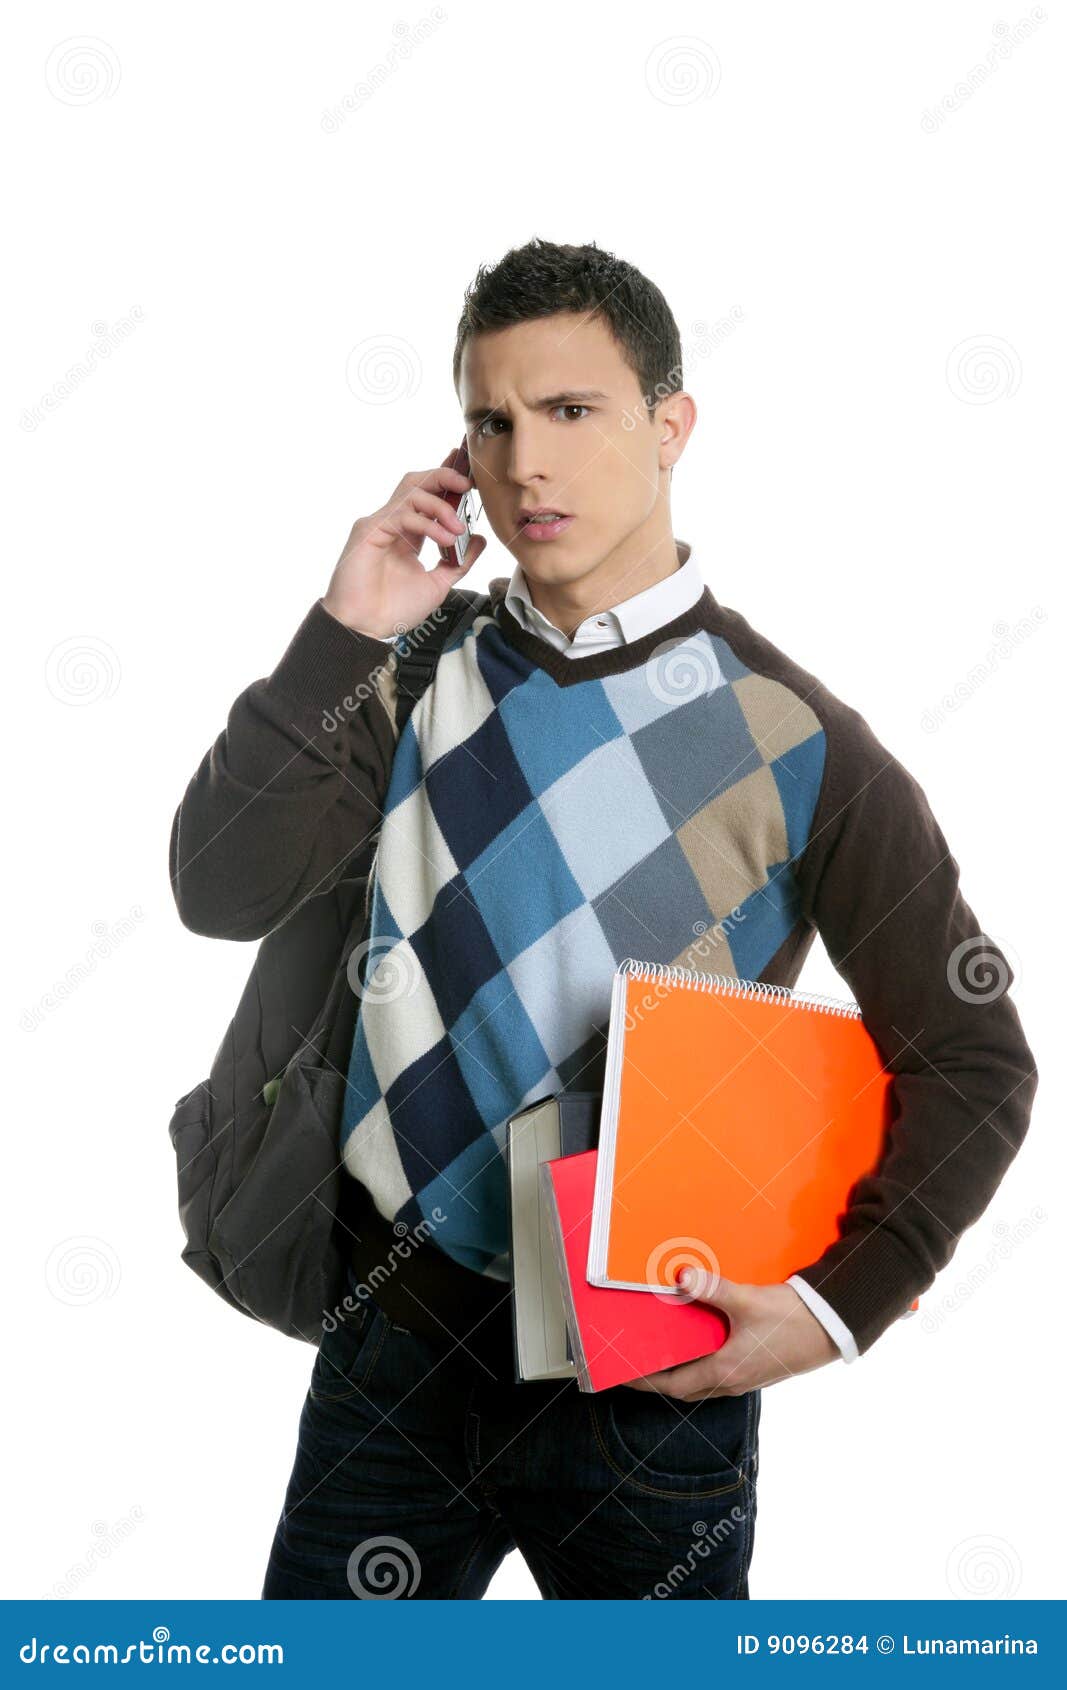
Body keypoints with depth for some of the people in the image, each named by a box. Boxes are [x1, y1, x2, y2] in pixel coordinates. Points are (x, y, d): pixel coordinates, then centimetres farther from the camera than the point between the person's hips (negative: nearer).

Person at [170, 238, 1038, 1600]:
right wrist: (343, 637, -13)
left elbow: (971, 1061, -5)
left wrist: (836, 1308, -12)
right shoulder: (425, 678, 2)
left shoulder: (792, 740, -8)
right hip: (399, 1336, 3)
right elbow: (223, 891, -8)